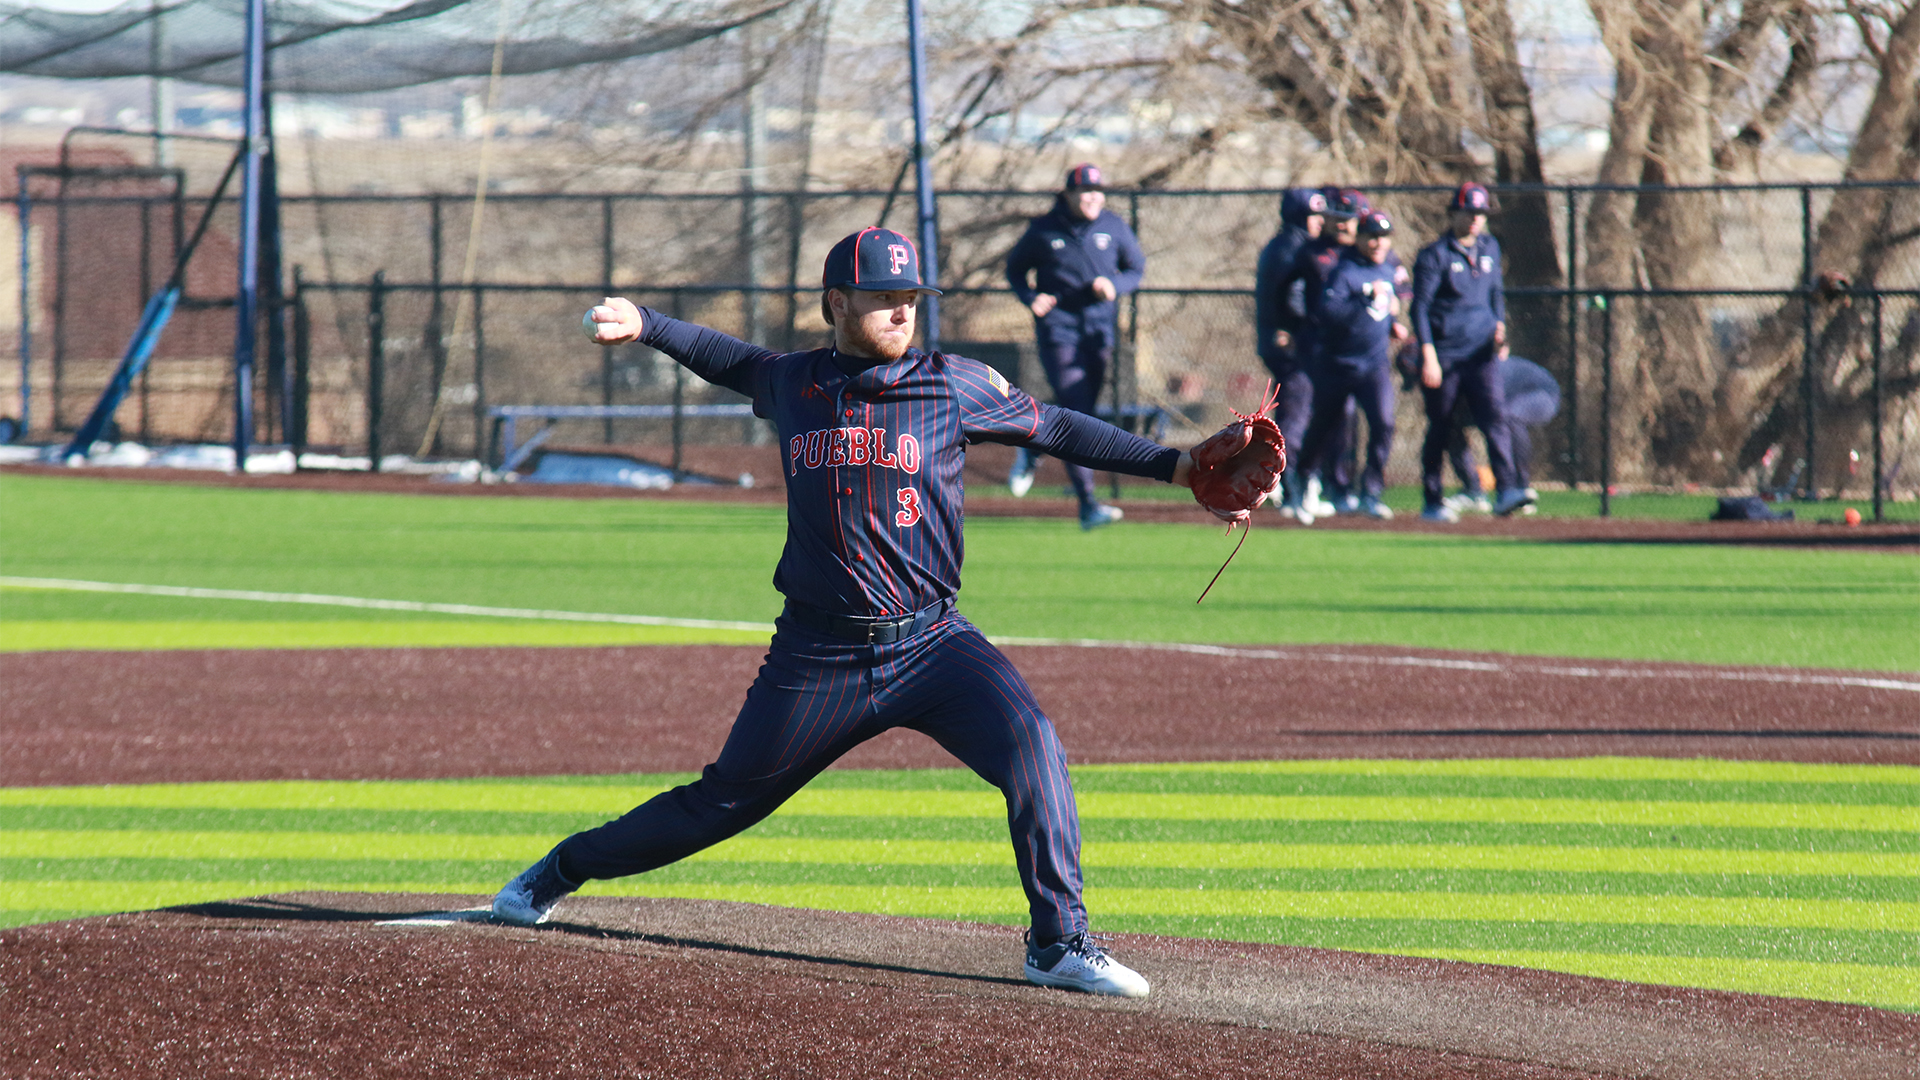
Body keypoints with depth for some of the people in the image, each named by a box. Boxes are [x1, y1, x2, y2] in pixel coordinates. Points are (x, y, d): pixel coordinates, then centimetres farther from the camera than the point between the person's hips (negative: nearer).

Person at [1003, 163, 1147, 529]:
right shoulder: (1043, 230, -3)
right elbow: (1015, 268, 10)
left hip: (1100, 330, 4)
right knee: (1076, 416, -13)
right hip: (1058, 330, -4)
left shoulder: (1113, 227, 3)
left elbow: (1137, 267, 12)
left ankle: (1031, 450, 45)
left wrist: (1115, 286, -10)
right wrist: (1030, 297, -9)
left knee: (1080, 412, 12)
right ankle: (1088, 505, -15)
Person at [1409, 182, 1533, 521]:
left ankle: (1507, 490, -25)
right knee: (1440, 430, 4)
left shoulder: (1490, 248, 13)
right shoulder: (1434, 255, -5)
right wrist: (1428, 355, -16)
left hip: (1481, 354, 4)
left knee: (1495, 416, -15)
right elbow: (1421, 306, -8)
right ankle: (1431, 502, 15)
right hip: (1444, 354, -4)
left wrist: (1499, 325, 5)